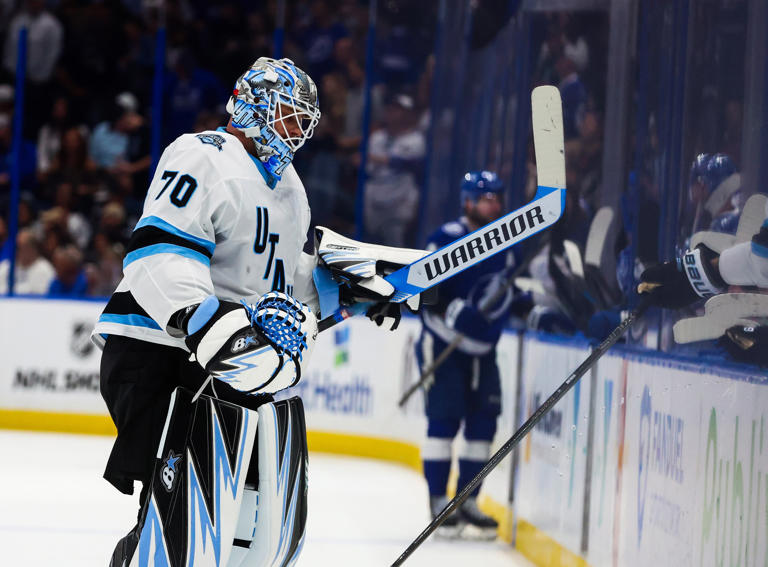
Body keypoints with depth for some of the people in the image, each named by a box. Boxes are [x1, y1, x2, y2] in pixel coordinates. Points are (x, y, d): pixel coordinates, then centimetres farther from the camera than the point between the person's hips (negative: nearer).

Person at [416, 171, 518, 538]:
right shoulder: (447, 239, -14)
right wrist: (454, 310, -34)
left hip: (481, 349, 7)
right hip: (442, 344, -7)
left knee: (483, 422, 5)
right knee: (444, 419, -10)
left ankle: (467, 500, 15)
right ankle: (438, 502, -3)